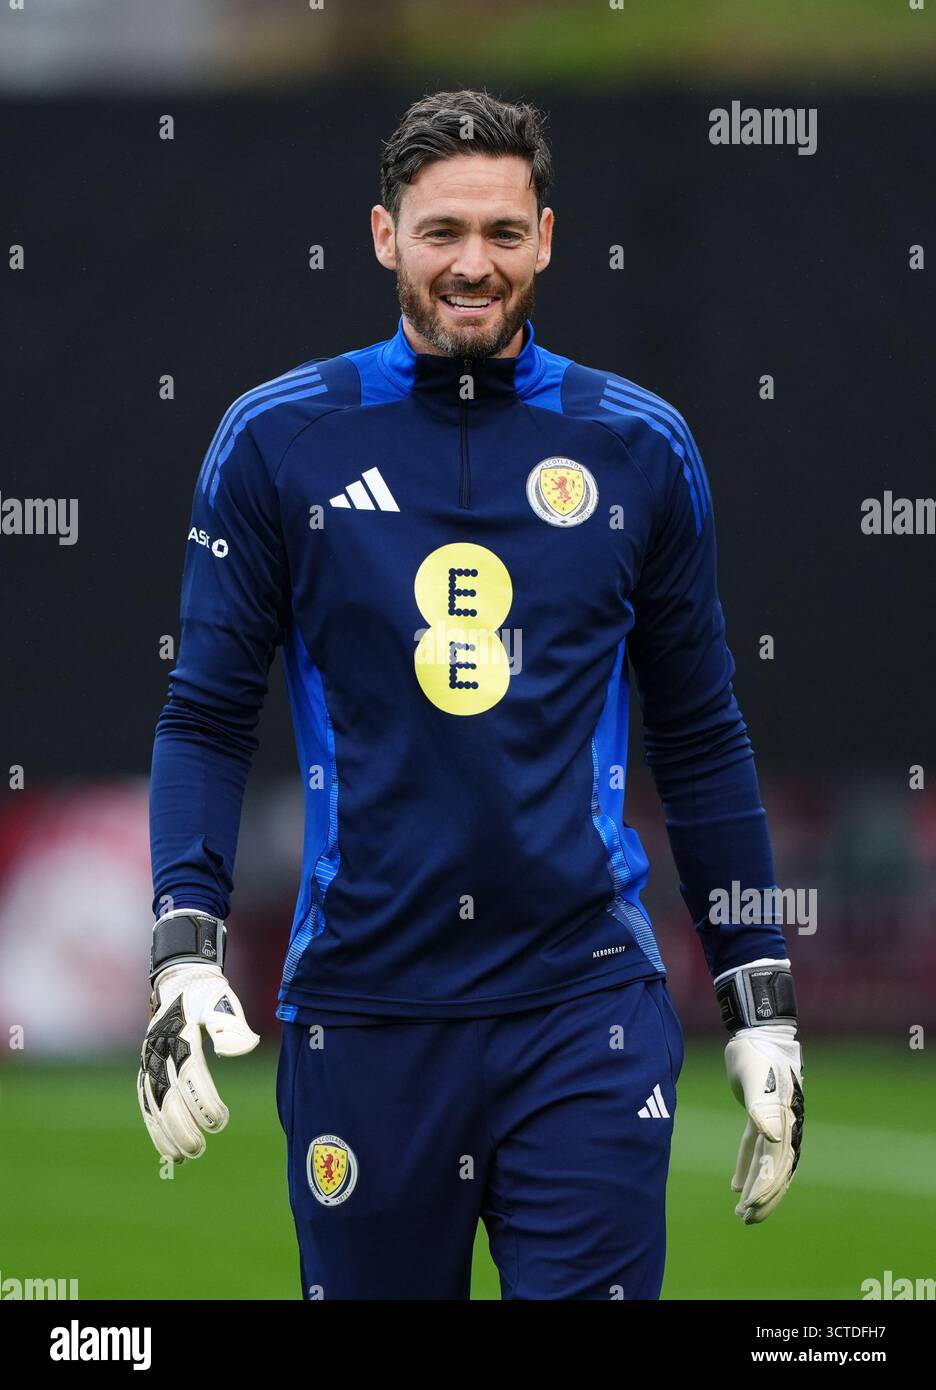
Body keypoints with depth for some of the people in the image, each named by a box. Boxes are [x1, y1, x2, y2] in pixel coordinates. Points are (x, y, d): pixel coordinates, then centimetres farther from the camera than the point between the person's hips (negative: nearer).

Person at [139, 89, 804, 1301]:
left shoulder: (639, 448, 6)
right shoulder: (277, 440, 2)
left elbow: (701, 743, 12)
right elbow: (207, 719, 2)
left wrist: (760, 1005, 9)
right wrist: (185, 951, -12)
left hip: (587, 1005, 0)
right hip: (361, 1007, 0)